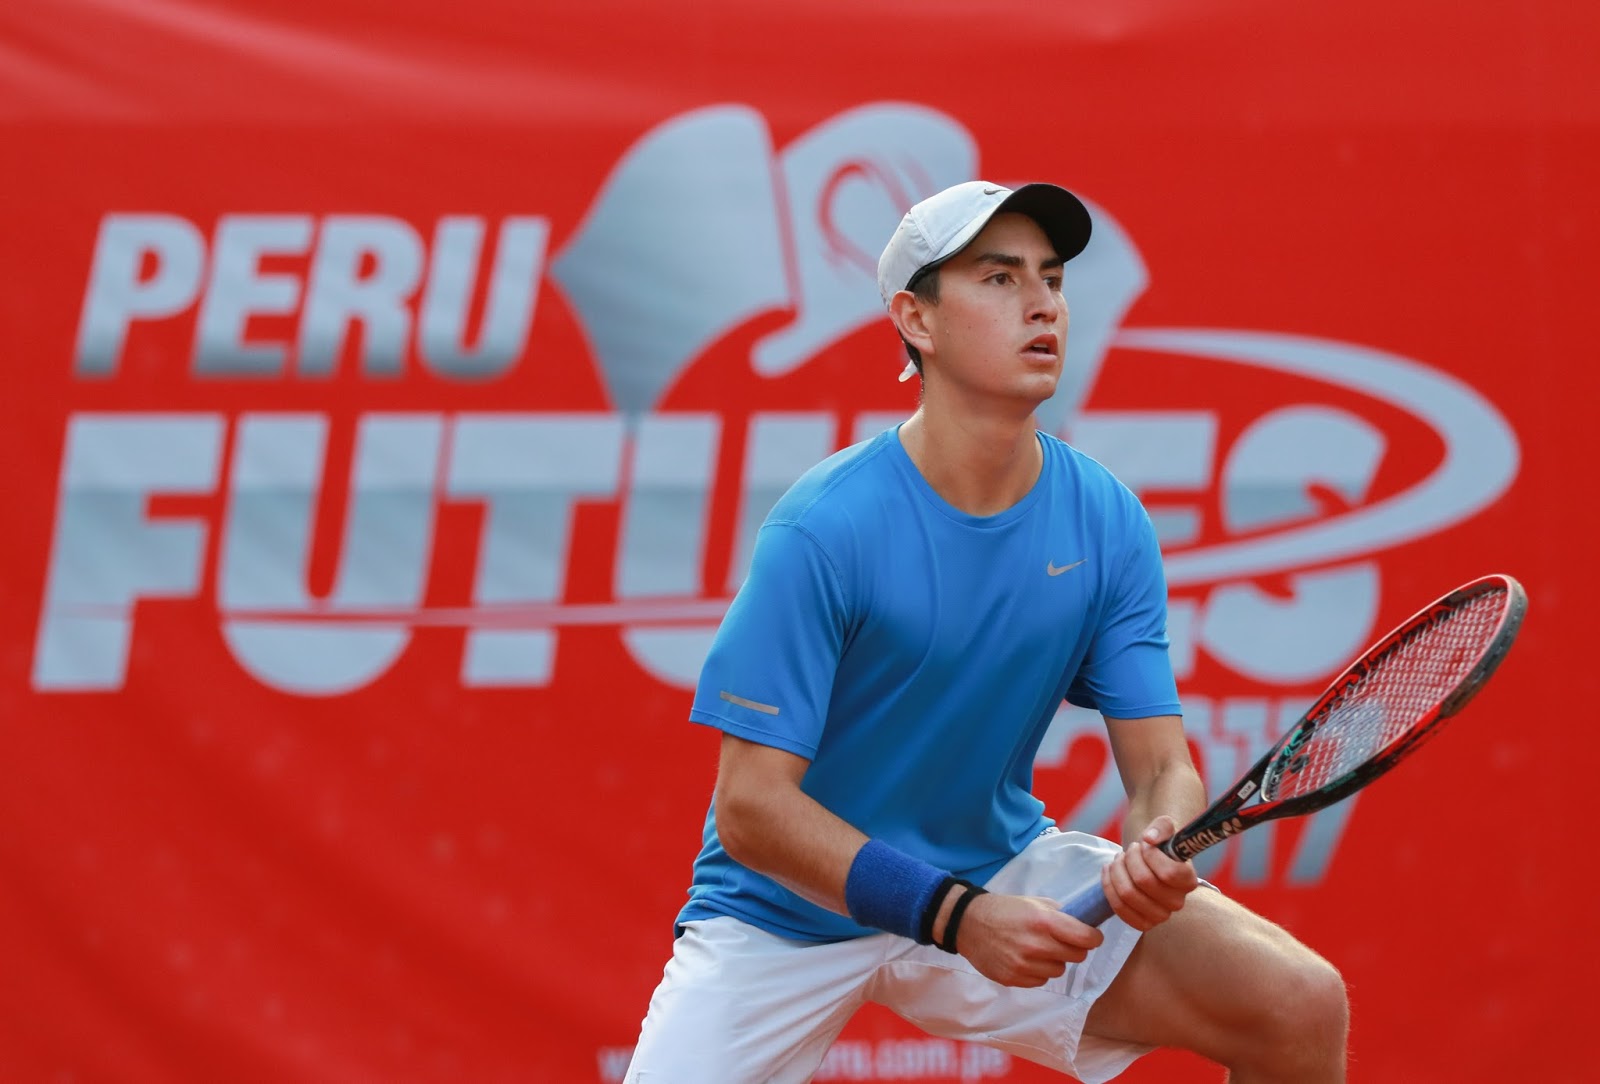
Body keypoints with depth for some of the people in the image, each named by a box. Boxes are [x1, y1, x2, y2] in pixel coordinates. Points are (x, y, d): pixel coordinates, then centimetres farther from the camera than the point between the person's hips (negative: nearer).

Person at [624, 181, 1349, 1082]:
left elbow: (1161, 763, -8)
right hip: (795, 912, -3)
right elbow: (751, 806, -23)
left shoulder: (1109, 525, -7)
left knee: (1302, 1006, -14)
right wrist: (955, 917, -33)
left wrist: (1158, 845, -33)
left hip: (1002, 871, 3)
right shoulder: (824, 529, -21)